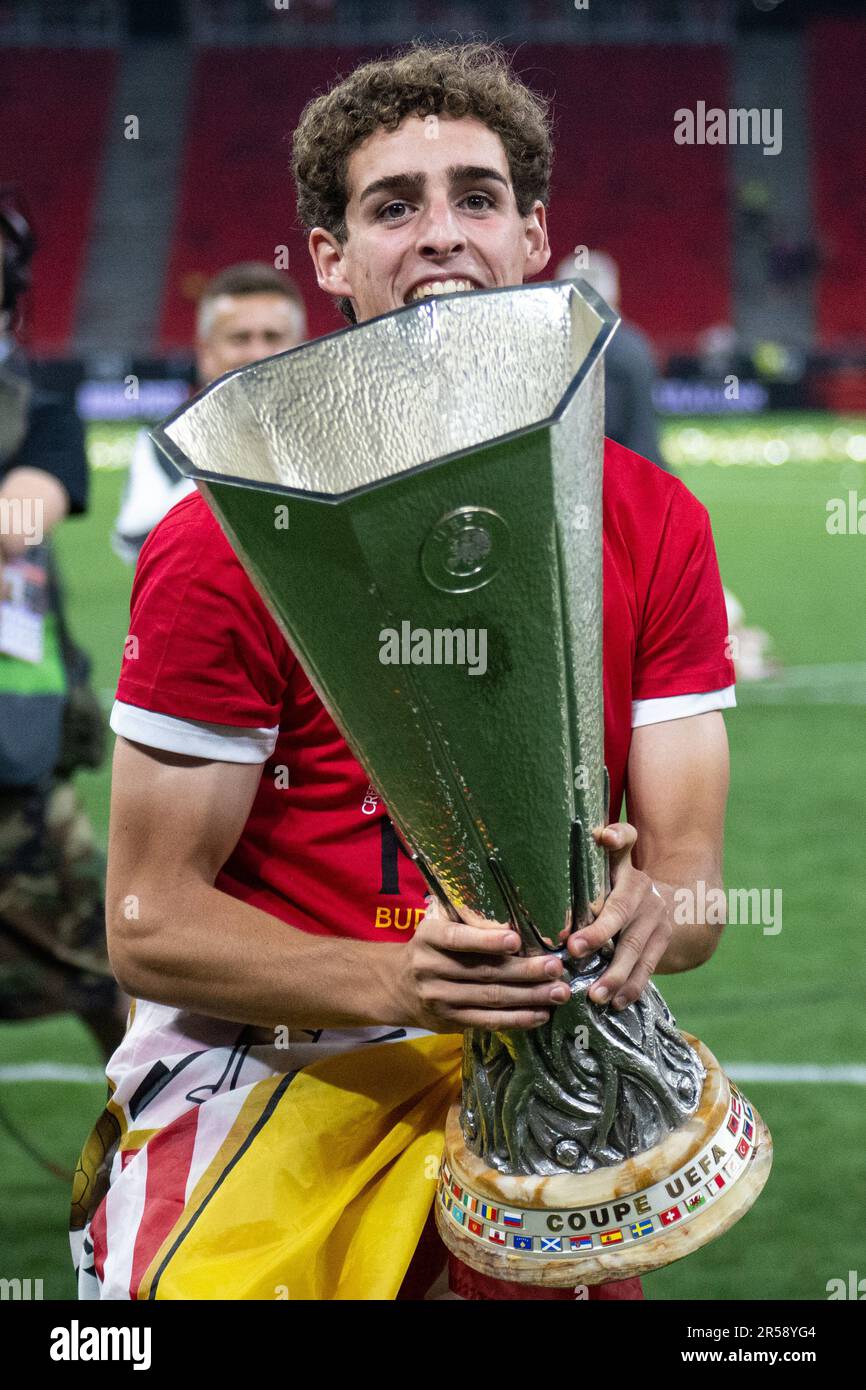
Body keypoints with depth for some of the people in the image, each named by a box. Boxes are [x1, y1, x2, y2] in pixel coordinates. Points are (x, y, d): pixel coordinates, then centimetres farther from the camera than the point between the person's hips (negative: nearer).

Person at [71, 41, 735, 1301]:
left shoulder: (654, 527, 3)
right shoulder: (222, 545, -8)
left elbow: (692, 880, 2)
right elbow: (150, 924, -9)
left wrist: (641, 915, -23)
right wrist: (399, 981, -25)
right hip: (268, 1076, -4)